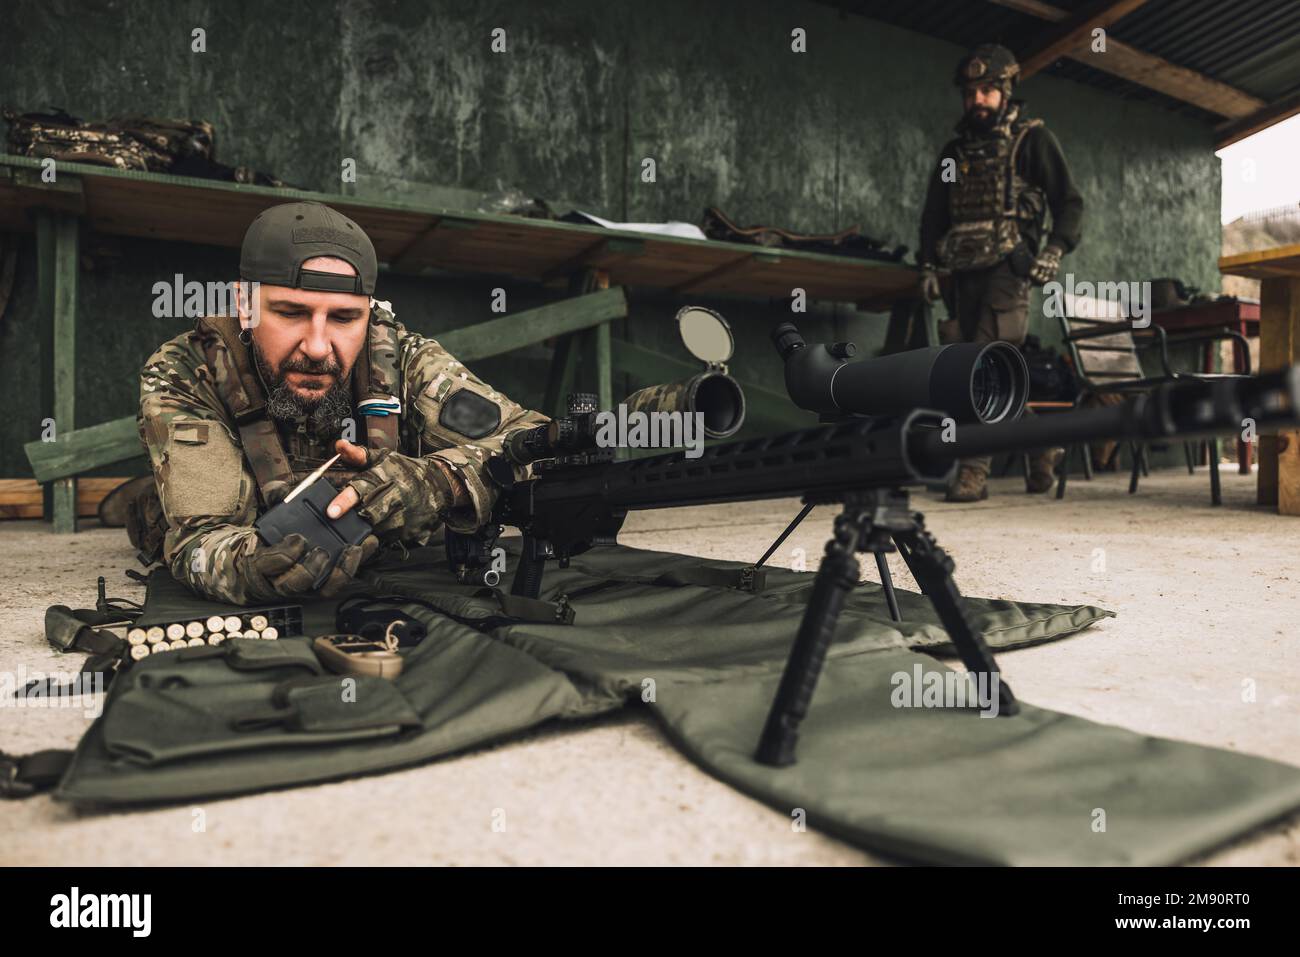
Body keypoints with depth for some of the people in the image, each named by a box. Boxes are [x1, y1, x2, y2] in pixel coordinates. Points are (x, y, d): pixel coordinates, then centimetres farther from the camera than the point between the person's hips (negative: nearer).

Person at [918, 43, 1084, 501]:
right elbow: (933, 215, 23)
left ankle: (974, 470, -17)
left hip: (1006, 270, -6)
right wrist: (927, 266, 11)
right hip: (965, 273, 6)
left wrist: (1055, 249, -13)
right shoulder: (955, 150, 20)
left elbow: (1070, 202, 2)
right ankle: (1041, 445, 22)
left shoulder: (1032, 139, 6)